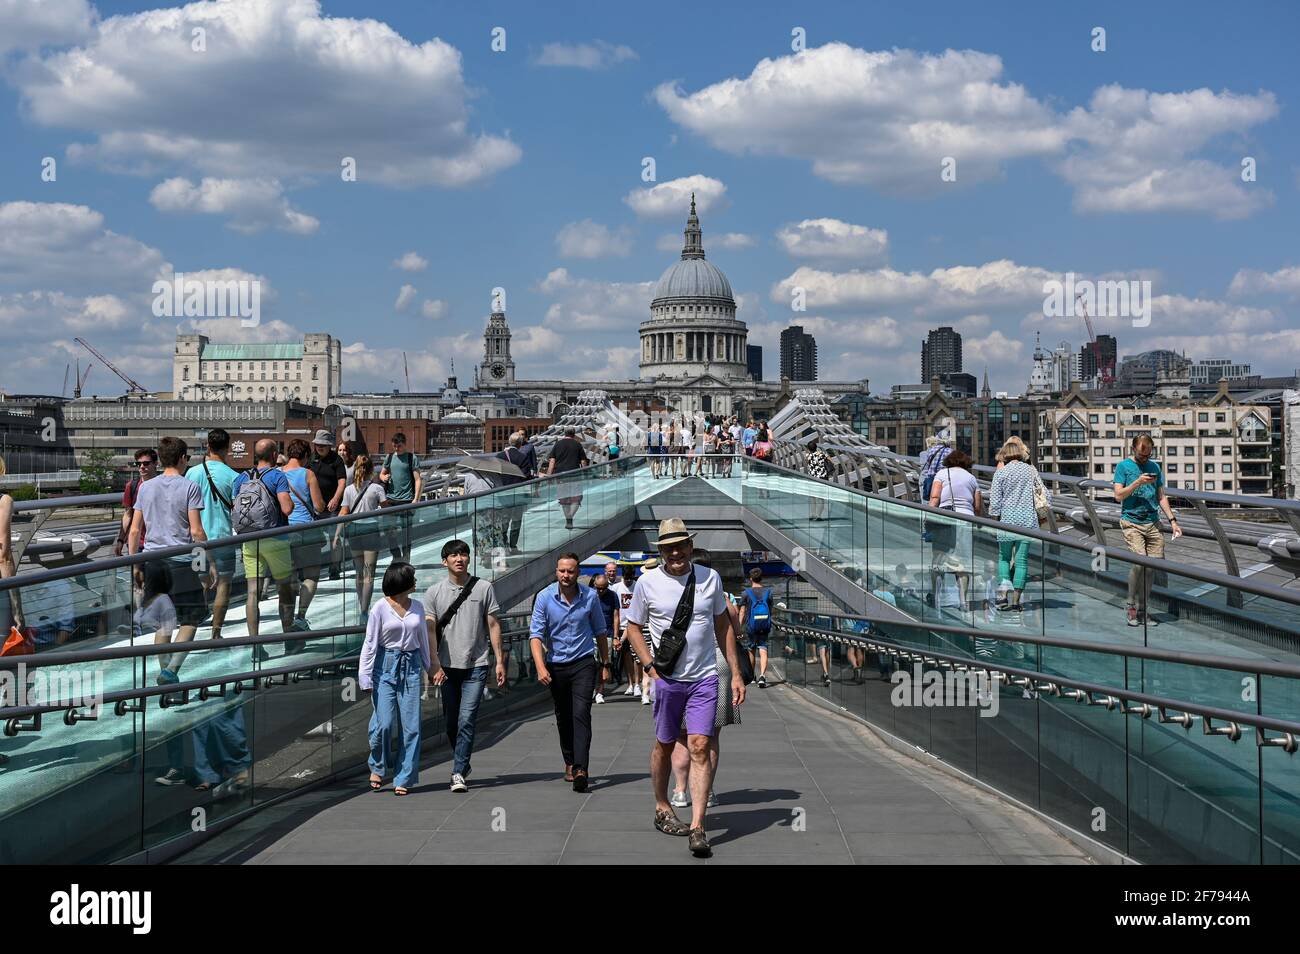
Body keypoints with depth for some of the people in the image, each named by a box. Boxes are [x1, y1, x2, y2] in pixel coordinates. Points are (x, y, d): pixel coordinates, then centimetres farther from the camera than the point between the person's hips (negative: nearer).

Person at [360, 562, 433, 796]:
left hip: (411, 667, 4)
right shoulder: (380, 608, -6)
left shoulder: (417, 607, 8)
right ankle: (378, 767, 18)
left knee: (411, 725, 0)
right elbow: (370, 644, -4)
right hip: (386, 665, -4)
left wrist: (429, 667, 24)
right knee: (384, 723, -9)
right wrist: (366, 678, -8)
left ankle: (403, 778, 8)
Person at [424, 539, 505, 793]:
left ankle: (459, 773, -7)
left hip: (475, 666, -2)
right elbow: (430, 630, -2)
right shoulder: (434, 592, 3)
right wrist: (435, 665, -12)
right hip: (448, 666, 2)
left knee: (467, 720, -10)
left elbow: (493, 625, 4)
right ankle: (462, 763, 30)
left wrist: (500, 661, 0)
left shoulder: (484, 588, 1)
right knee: (451, 722, 10)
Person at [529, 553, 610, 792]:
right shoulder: (544, 597, -6)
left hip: (583, 662, -1)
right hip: (556, 665, 1)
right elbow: (536, 634, -10)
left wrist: (605, 662, 17)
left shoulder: (590, 596, -3)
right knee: (563, 718, 12)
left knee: (581, 713, -16)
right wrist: (540, 667, -22)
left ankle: (581, 769, -23)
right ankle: (569, 763, 30)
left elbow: (600, 631, 11)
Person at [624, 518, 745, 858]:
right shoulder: (648, 582, -2)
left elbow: (723, 626, 13)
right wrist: (650, 665, -4)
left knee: (700, 748, -10)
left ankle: (697, 828, -13)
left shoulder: (709, 577, 4)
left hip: (704, 677, 0)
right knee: (664, 745, 12)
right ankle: (662, 809, 34)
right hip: (667, 678, 0)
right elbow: (633, 627, 8)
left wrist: (736, 674, 10)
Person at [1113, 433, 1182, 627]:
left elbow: (1161, 497, 17)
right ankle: (1132, 607, -2)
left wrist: (1172, 520, 9)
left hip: (1153, 523, 5)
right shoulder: (1123, 466, 2)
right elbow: (1118, 495, -5)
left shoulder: (1155, 467, 15)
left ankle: (1143, 609, 9)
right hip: (1131, 522, -5)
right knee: (1139, 561, -19)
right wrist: (1138, 482, -15)